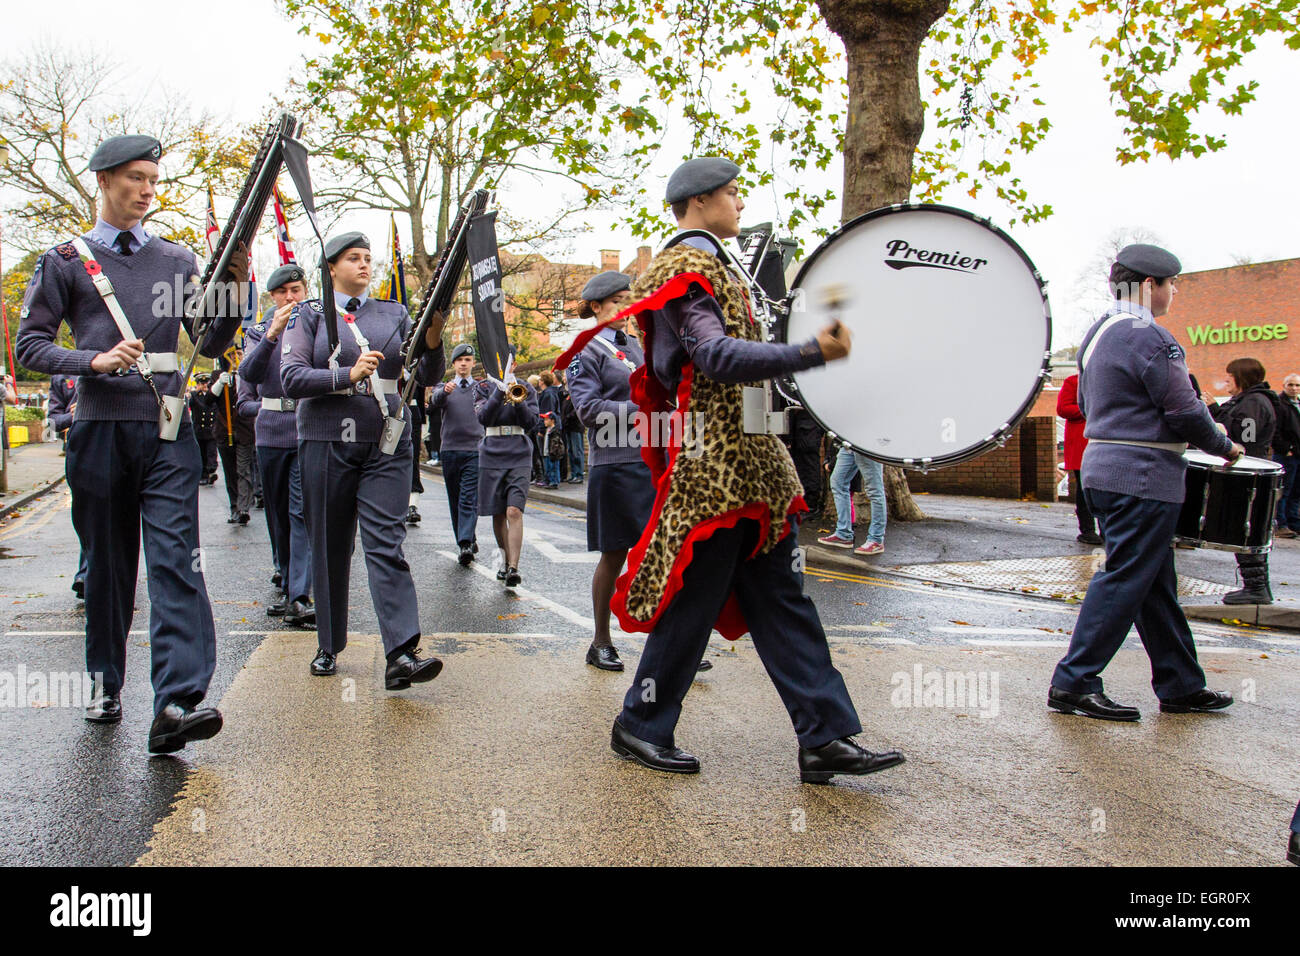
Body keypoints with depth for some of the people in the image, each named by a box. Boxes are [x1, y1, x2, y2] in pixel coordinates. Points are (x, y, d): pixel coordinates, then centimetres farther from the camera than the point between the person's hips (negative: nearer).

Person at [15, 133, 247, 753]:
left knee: (176, 561, -12)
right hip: (100, 431, 0)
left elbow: (212, 344, 11)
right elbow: (30, 346, 5)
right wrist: (94, 361, -13)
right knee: (107, 563, 10)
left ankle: (176, 706, -19)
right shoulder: (66, 261, 9)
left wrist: (235, 286, -5)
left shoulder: (177, 260, 14)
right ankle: (105, 685, 27)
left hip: (168, 431, 0)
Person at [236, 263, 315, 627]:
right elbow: (249, 372, -10)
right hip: (271, 433, 3)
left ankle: (298, 597, -16)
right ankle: (285, 575, 30)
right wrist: (273, 333, -20)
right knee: (277, 511, 12)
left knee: (302, 510, -12)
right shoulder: (259, 331, 9)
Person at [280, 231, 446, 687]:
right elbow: (291, 377, -6)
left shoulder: (394, 314, 12)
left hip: (386, 443, 1)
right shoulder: (309, 314, 6)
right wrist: (348, 376, -20)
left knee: (386, 543, -10)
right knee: (330, 547, 8)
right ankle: (329, 647, 22)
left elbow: (427, 375, 6)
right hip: (327, 442, 0)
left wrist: (433, 340, -14)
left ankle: (401, 655, -19)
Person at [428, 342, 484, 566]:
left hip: (475, 449, -2)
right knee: (455, 500, 8)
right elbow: (434, 403, -11)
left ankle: (466, 544, -23)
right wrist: (444, 392, -32)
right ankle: (469, 541, 18)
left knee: (469, 498, -13)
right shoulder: (443, 387, 11)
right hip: (450, 449, 2)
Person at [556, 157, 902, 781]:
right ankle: (641, 728, 14)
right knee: (693, 602, -1)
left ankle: (826, 736, 8)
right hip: (714, 468, -10)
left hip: (742, 468, 10)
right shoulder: (689, 268, -10)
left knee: (781, 599, 6)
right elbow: (718, 356, -24)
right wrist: (813, 353, -31)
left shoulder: (708, 267, 23)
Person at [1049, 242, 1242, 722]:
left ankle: (1181, 686, 24)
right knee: (1125, 579, -4)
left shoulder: (1097, 332, 13)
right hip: (1144, 476, -10)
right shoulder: (1149, 337, -16)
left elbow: (1086, 403, 20)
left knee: (1156, 583, 15)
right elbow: (1185, 412, -15)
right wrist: (1224, 447, 0)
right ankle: (1073, 683, 0)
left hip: (1103, 465, 10)